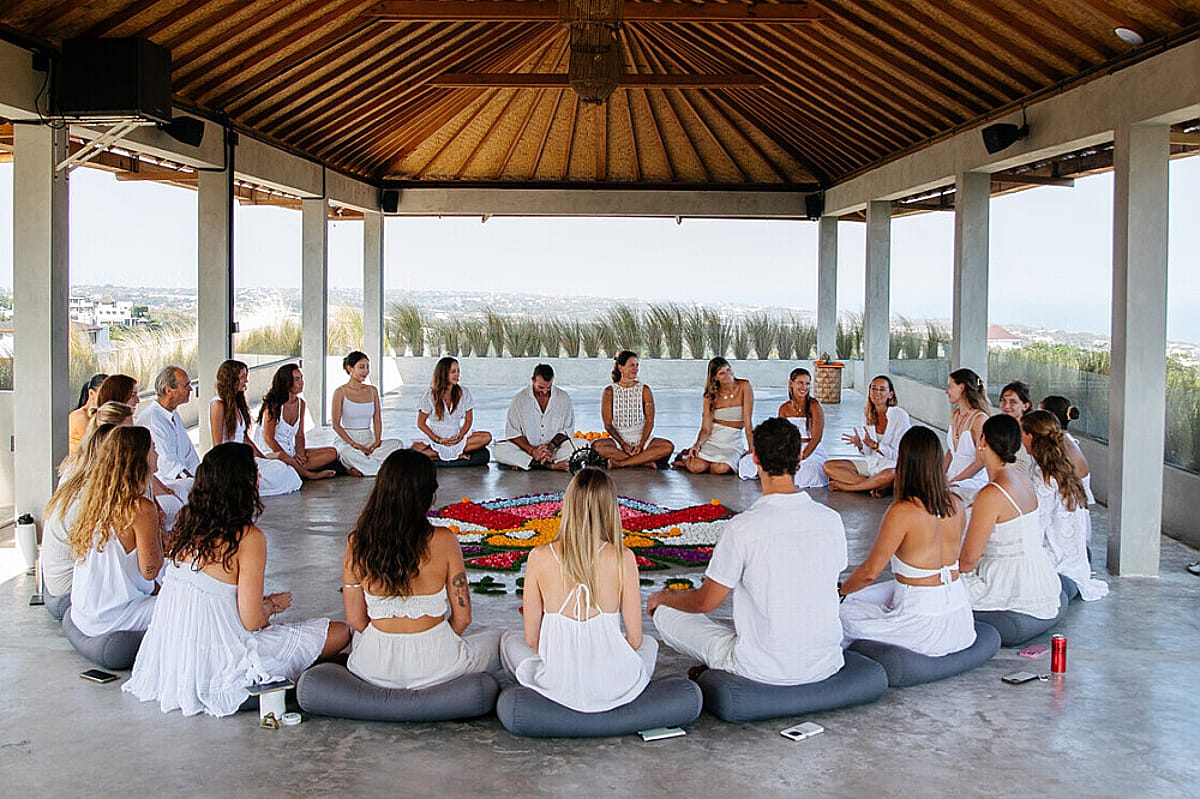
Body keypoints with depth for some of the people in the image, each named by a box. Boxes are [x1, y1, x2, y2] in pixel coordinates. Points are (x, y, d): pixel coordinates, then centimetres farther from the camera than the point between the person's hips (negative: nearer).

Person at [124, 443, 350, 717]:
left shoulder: (187, 525, 2)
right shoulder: (249, 538, -19)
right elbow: (251, 621, -17)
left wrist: (261, 602, 14)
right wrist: (272, 605, 4)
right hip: (216, 668, -8)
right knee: (340, 633, 0)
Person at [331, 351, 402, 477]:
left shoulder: (372, 390, 11)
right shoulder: (340, 392, -2)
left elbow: (377, 420, 9)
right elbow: (336, 425, -6)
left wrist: (377, 441, -9)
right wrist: (354, 444, -16)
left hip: (369, 439, 5)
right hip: (348, 439, -5)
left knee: (397, 443, -23)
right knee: (347, 452, -40)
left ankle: (359, 468, -24)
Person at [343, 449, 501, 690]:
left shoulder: (356, 543, -9)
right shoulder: (443, 541, -16)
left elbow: (355, 620, -2)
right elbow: (462, 617, -9)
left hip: (375, 669, 3)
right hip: (434, 668, -3)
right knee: (497, 640, 27)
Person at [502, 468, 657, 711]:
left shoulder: (540, 557, -7)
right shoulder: (622, 558, -8)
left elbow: (531, 639, -1)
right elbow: (634, 638, -3)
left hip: (559, 687, 0)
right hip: (615, 688, 0)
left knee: (511, 640, 30)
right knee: (649, 644, 34)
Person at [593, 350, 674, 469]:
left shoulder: (645, 390, 4)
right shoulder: (609, 391, 1)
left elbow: (650, 421, -2)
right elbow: (608, 424, -3)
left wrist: (641, 444, -17)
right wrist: (623, 444, -17)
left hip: (642, 437, 1)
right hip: (618, 439, 0)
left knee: (668, 447, -27)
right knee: (596, 445, -32)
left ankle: (620, 463, -28)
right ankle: (647, 462, -29)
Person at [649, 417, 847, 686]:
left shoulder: (742, 527, -19)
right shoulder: (831, 520, -4)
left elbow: (705, 602, -7)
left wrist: (662, 597, 15)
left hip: (767, 670, -5)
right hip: (826, 664, 5)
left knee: (665, 613, 9)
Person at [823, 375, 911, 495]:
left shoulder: (900, 415, -13)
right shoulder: (867, 413, 4)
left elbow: (899, 455, -15)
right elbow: (868, 453, 7)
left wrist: (875, 445, -26)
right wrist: (860, 445, -15)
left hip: (894, 466, -6)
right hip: (872, 464, 6)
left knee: (890, 475, -44)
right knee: (829, 466, -12)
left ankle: (845, 486, -21)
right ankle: (878, 485, -20)